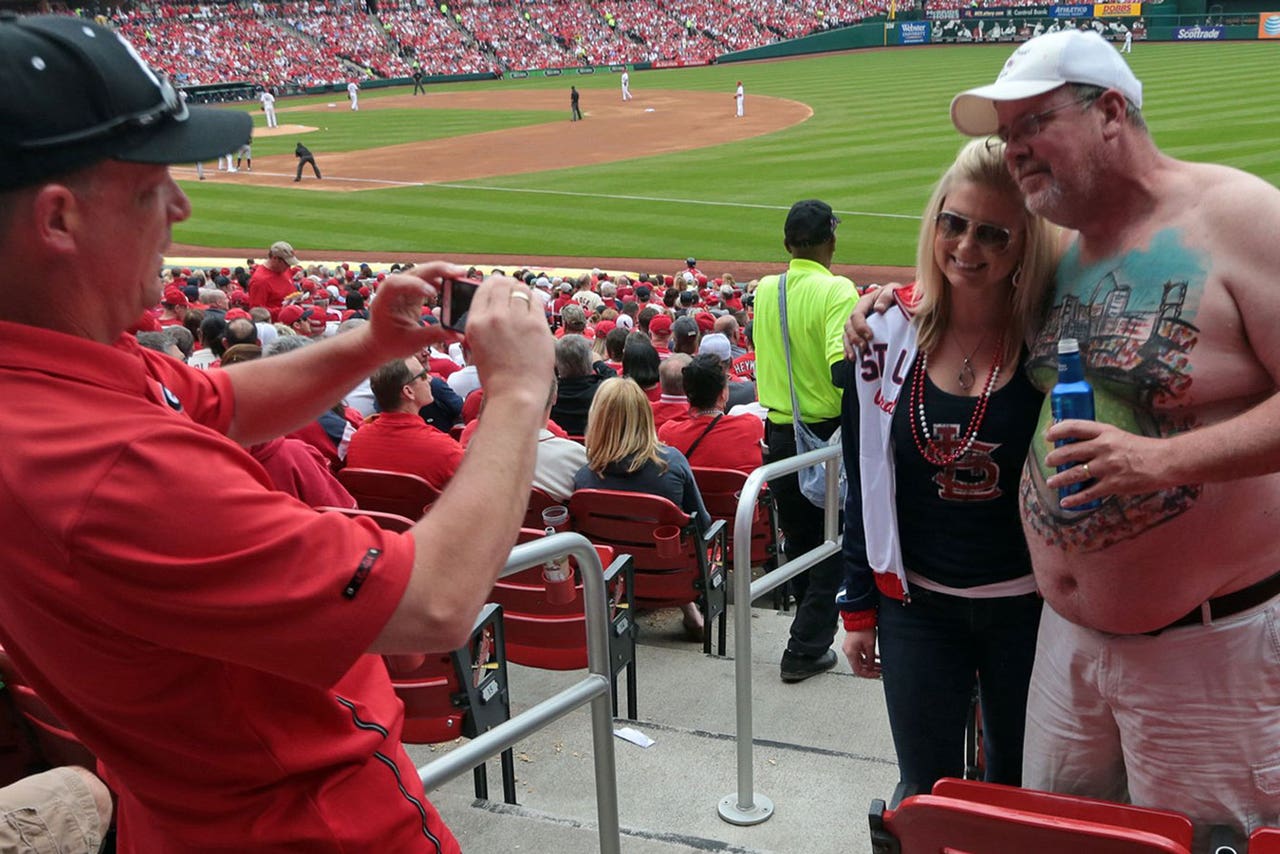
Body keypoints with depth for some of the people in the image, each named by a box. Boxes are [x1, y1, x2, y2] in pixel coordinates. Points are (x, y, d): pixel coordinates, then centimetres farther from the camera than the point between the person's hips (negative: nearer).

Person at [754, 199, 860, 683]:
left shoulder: (764, 291, 3)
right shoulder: (836, 290, -16)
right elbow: (842, 362, -27)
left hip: (778, 433, 6)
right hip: (828, 434, -6)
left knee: (798, 538, 20)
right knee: (834, 543, 7)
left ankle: (811, 627, 35)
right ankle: (806, 649, 6)